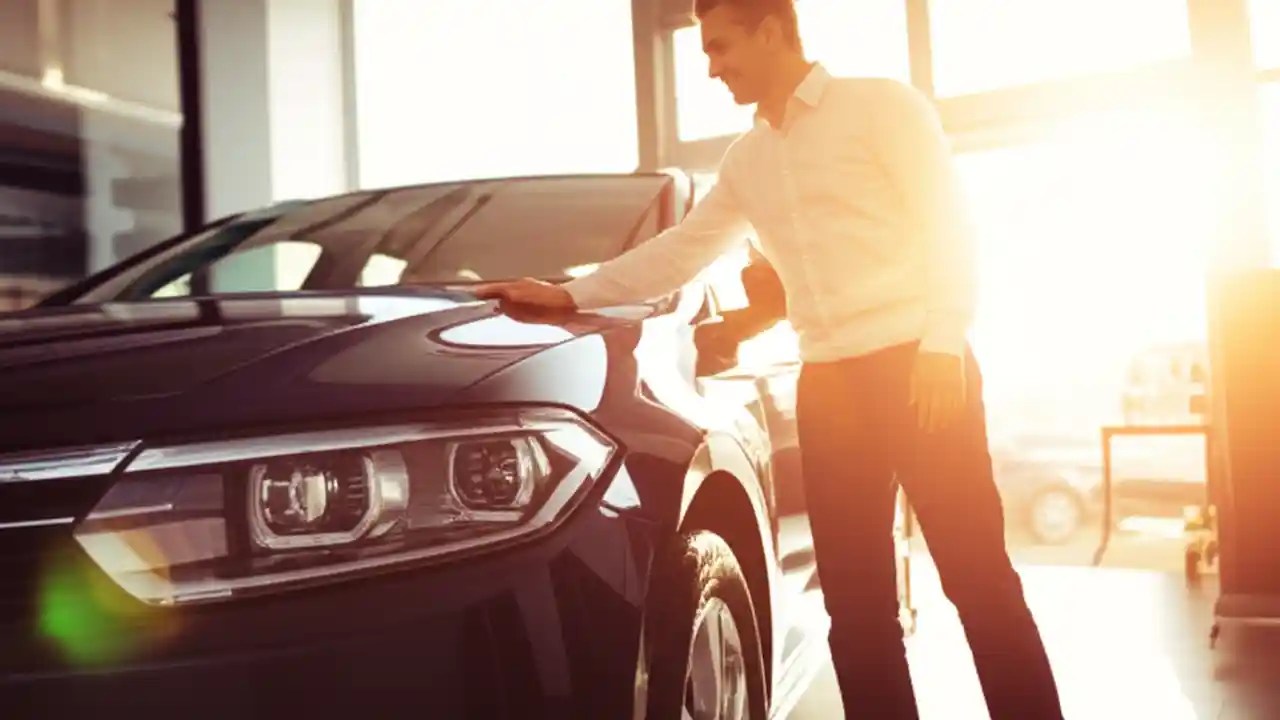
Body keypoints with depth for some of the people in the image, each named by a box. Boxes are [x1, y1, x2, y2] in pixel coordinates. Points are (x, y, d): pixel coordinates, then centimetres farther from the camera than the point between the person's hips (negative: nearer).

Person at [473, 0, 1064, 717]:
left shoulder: (881, 105, 1)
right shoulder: (747, 159, 19)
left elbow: (949, 225, -6)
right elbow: (678, 252, 21)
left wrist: (942, 344, -16)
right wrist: (568, 293, 17)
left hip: (916, 364, -6)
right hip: (828, 383, 6)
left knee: (979, 578, -4)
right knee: (857, 603, 5)